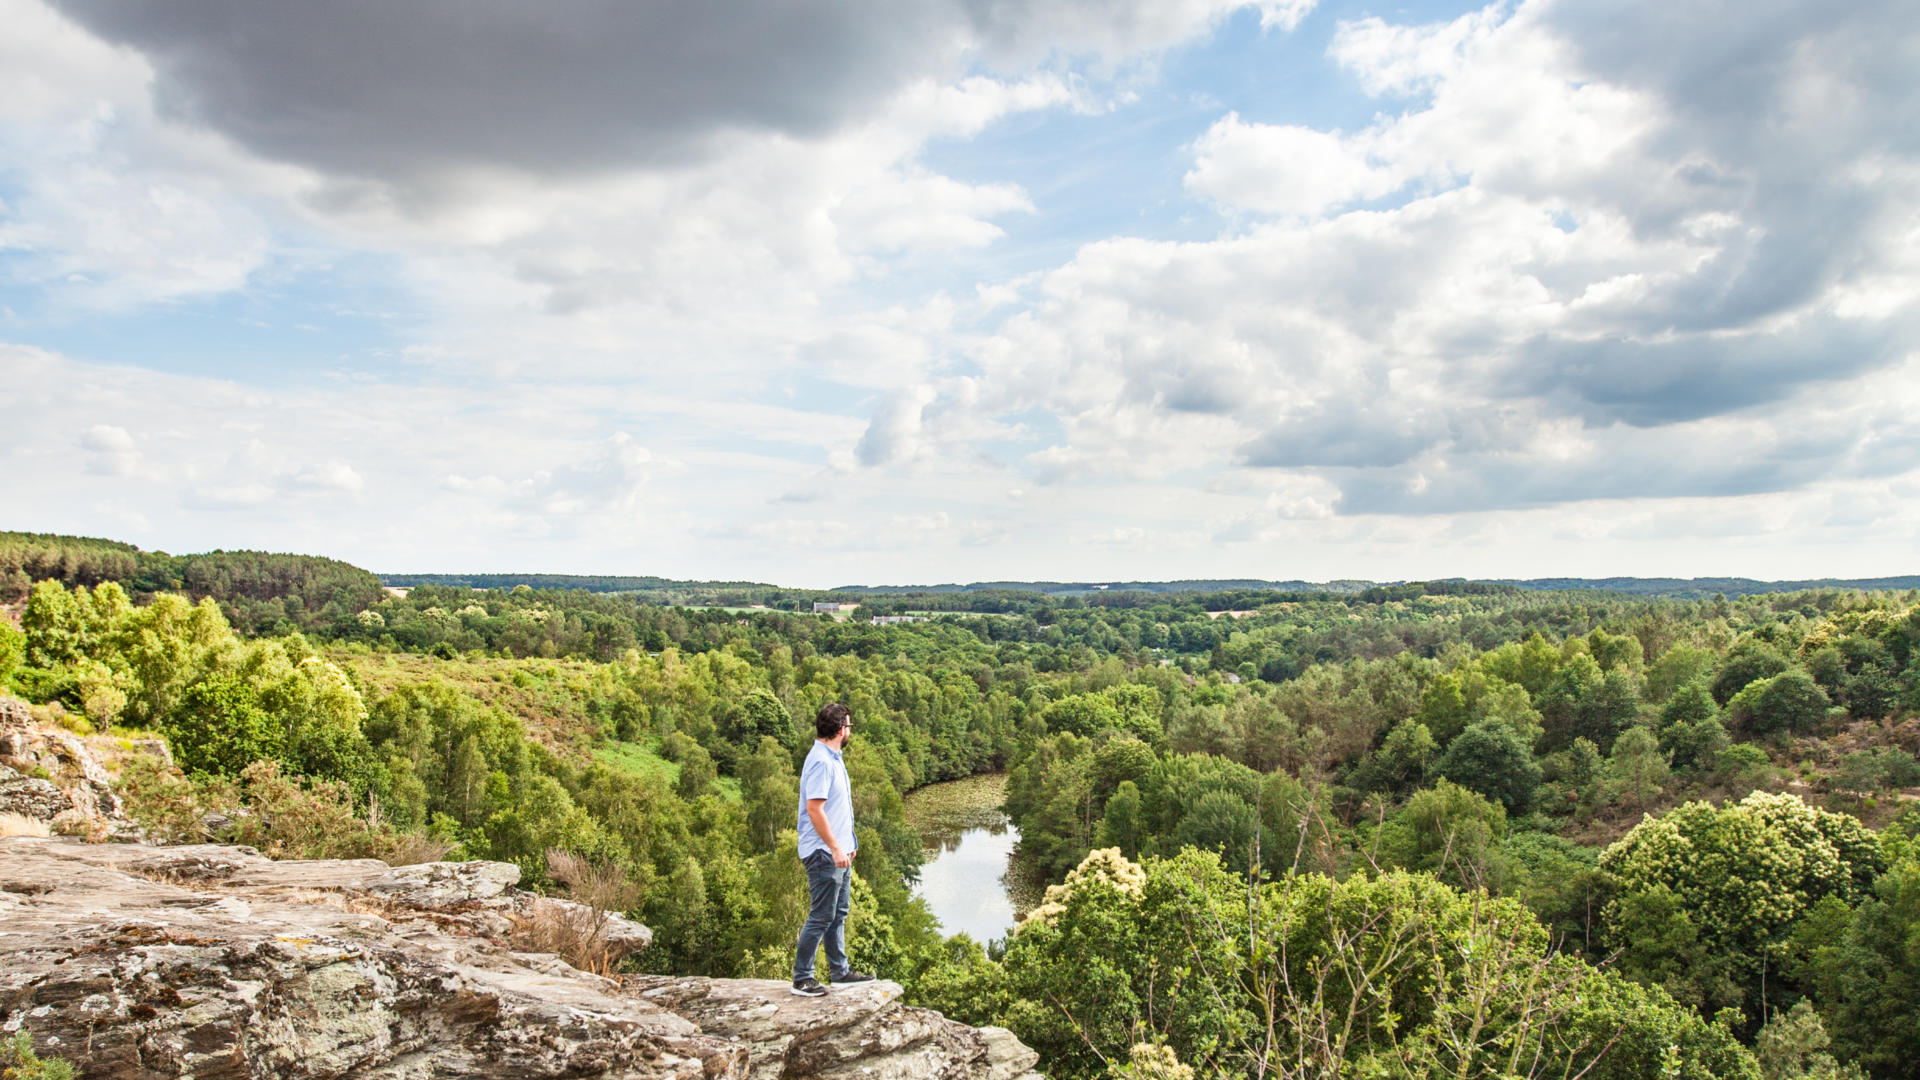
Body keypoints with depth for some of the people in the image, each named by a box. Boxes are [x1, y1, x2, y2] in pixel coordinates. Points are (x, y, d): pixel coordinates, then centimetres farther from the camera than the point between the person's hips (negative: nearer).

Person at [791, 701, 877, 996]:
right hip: (825, 854, -10)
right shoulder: (821, 762, -19)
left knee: (838, 914, 16)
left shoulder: (833, 759, 14)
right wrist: (835, 848, -22)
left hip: (839, 852, 10)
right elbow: (814, 809, -24)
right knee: (820, 917, -5)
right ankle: (802, 978, 4)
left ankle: (840, 971, 26)